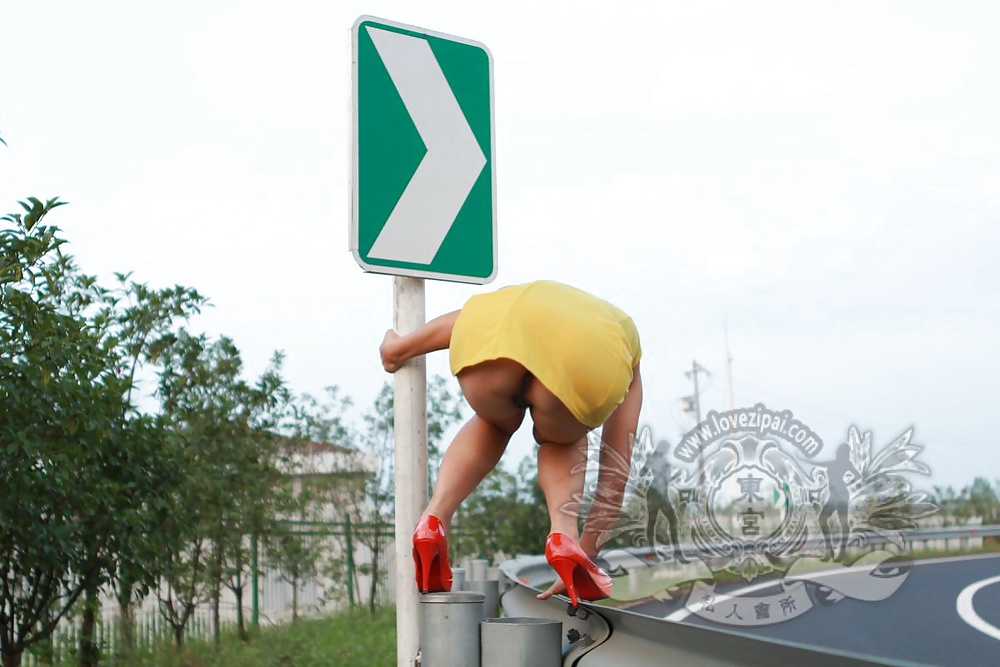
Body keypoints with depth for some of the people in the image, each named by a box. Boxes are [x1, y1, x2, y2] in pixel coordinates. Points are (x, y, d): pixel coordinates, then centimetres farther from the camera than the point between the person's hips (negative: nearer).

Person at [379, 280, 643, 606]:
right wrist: (587, 553, 37)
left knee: (494, 423, 35)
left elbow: (467, 316, 26)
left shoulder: (531, 295, 46)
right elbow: (616, 468, 35)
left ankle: (434, 516, 12)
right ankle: (564, 534, 7)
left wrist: (403, 346, 21)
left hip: (490, 335, 2)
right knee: (560, 442, 33)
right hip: (588, 361, -1)